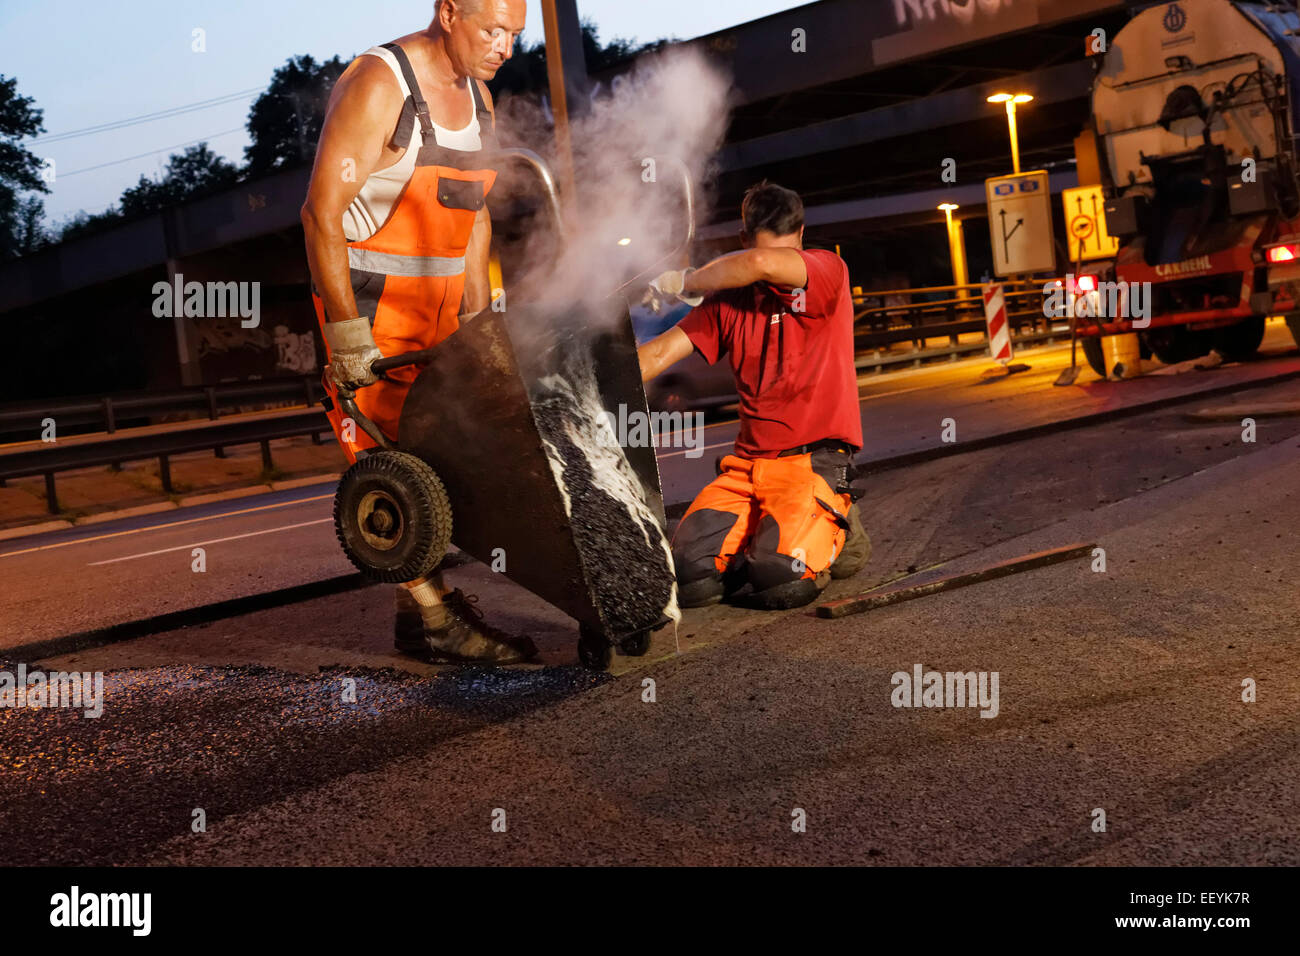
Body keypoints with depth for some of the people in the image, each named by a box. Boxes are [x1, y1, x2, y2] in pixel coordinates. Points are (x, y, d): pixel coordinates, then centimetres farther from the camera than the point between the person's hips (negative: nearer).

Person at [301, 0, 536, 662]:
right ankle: (434, 619, -1)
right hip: (368, 301, -8)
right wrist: (349, 335, -23)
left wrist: (479, 318, 11)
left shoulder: (476, 98, 8)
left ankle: (421, 609, 16)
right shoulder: (377, 85, -17)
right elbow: (322, 212, -21)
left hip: (439, 298, 8)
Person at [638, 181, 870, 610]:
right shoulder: (729, 299, 11)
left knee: (782, 583, -26)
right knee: (690, 577, -16)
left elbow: (762, 266, -25)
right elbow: (659, 353, 6)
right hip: (747, 461, 4)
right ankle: (759, 535, 15)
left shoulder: (828, 271, -4)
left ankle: (833, 530, 7)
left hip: (816, 459, -4)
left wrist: (687, 281, -8)